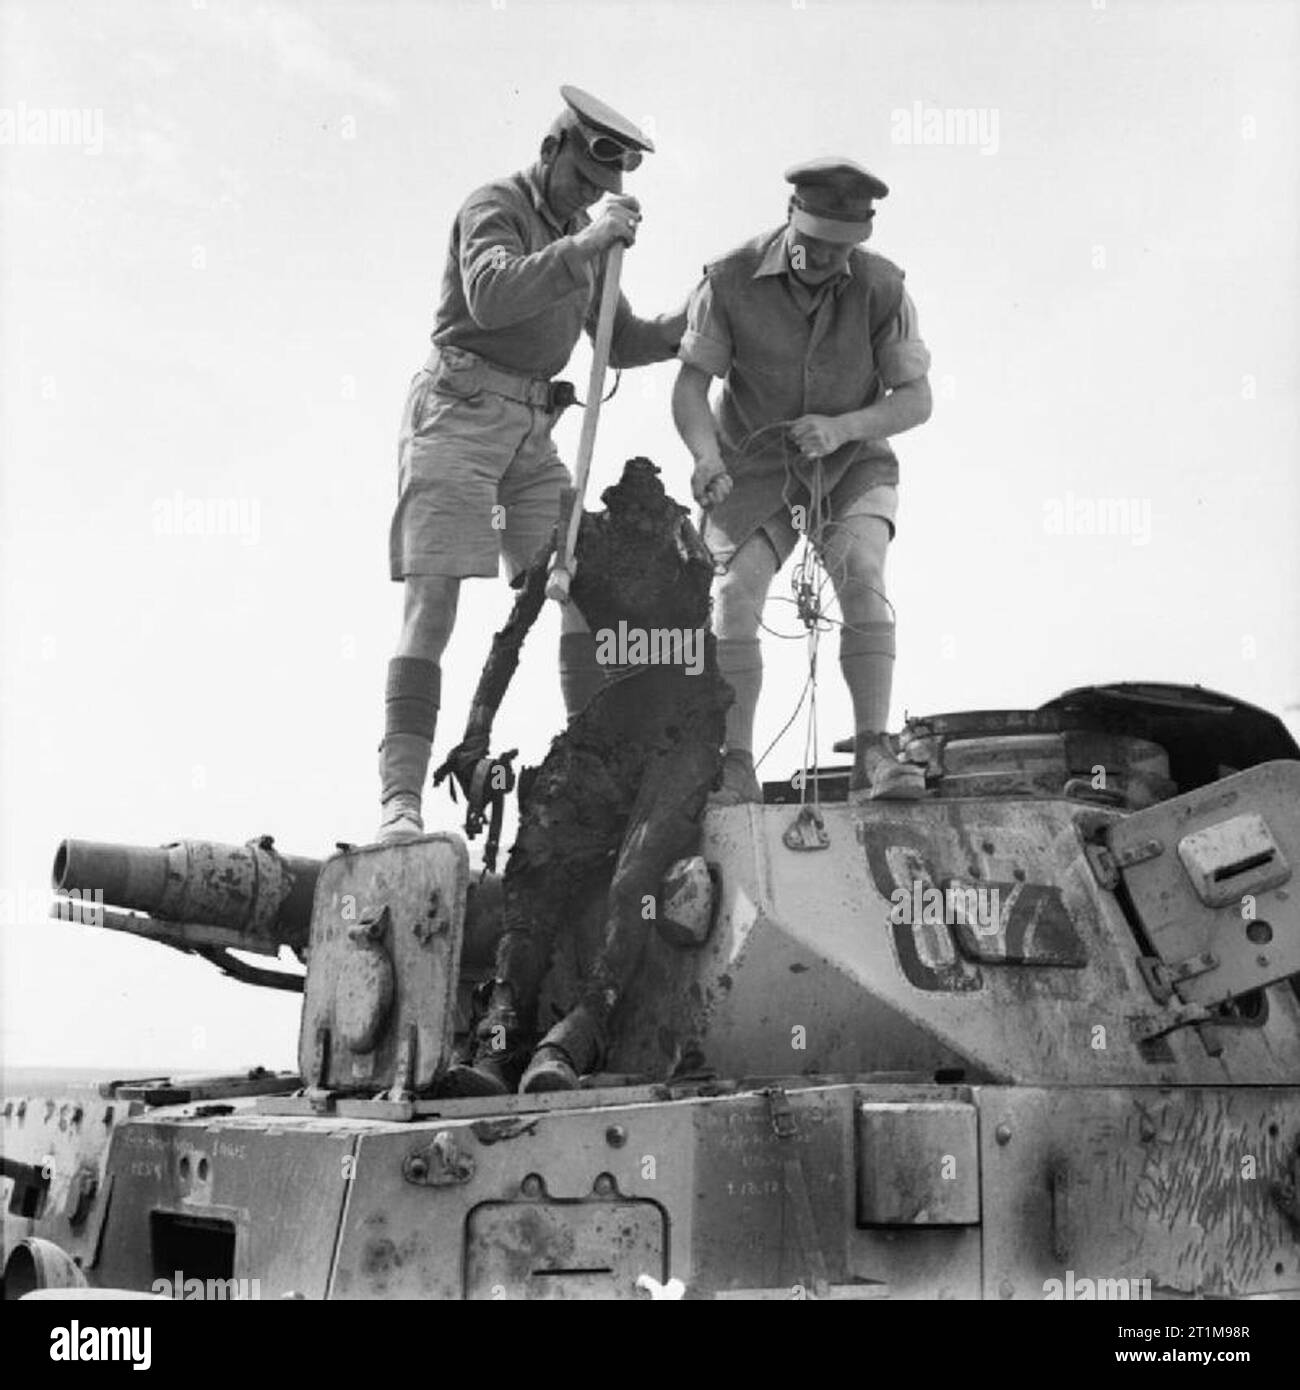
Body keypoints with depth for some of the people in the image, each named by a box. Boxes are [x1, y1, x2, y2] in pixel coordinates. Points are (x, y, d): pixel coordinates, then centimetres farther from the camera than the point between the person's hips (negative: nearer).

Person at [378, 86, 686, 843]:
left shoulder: (579, 233, 18)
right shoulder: (493, 207, -6)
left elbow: (622, 343, 20)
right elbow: (491, 297, -26)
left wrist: (687, 325, 3)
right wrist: (587, 245, -30)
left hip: (532, 430, 8)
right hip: (461, 411, -7)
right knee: (434, 600, -15)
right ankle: (401, 797, -19)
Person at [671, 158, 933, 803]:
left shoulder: (882, 288, -18)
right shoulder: (730, 280, -18)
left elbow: (916, 399, -12)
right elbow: (690, 385, -14)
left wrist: (841, 427, -30)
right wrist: (705, 457, -34)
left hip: (851, 465, 0)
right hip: (756, 467, 0)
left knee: (861, 577, -24)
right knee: (735, 595, -18)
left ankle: (873, 758, -28)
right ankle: (737, 770, -11)